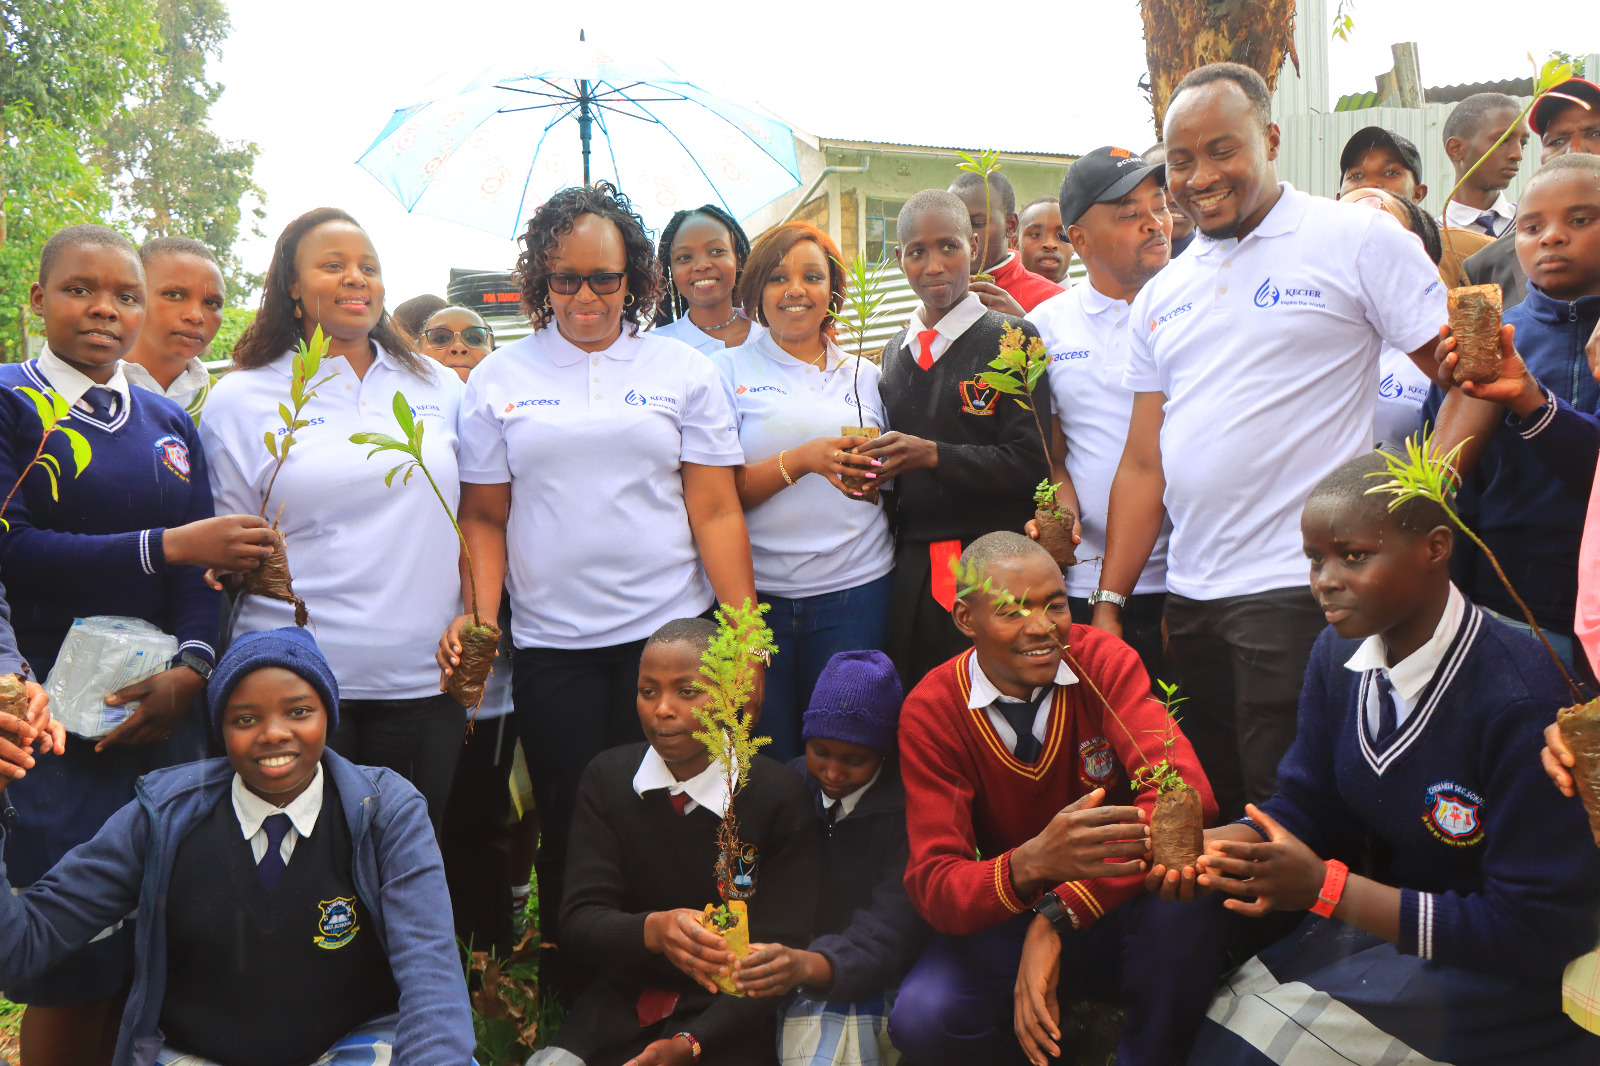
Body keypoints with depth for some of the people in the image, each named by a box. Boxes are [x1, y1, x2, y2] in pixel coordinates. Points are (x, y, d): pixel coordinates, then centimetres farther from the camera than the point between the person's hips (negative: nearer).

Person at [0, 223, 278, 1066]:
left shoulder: (169, 422, 15)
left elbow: (206, 562, 6)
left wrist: (190, 665, -11)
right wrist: (169, 545, -17)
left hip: (167, 711, 4)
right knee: (68, 976, 1)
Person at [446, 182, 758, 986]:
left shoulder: (682, 370, 6)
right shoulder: (498, 380, 8)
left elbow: (716, 512, 2)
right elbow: (485, 518, 8)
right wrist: (479, 616, -7)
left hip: (670, 632, -1)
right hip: (550, 643, 1)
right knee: (570, 828, 5)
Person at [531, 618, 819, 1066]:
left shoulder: (780, 797, -9)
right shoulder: (607, 777, 0)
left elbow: (778, 951, -10)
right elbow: (579, 920, -6)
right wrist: (654, 929, -28)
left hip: (726, 1016, -2)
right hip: (622, 1001, 2)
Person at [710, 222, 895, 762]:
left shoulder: (865, 376, 13)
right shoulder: (730, 369, 4)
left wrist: (872, 479, -3)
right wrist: (802, 460, -17)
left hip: (855, 590, 2)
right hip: (758, 591, -2)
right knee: (765, 760, 3)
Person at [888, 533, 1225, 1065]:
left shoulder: (1104, 661, -12)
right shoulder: (929, 712, -12)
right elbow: (933, 889, -19)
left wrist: (1057, 917, -36)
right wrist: (1032, 864, -43)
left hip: (1117, 909, 0)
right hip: (1008, 923, 0)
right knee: (922, 1020, -28)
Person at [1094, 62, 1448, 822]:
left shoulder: (1358, 241, -2)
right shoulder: (1163, 295, 14)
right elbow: (1144, 463, 13)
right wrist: (1108, 603, 8)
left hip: (1301, 589, -6)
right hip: (1189, 597, 6)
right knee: (1210, 814, 14)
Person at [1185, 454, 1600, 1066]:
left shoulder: (1522, 699, -25)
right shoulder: (1339, 655, -2)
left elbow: (1535, 934, -22)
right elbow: (1305, 806, 7)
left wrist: (1325, 887, -24)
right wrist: (1210, 845, -17)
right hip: (1384, 911, 6)